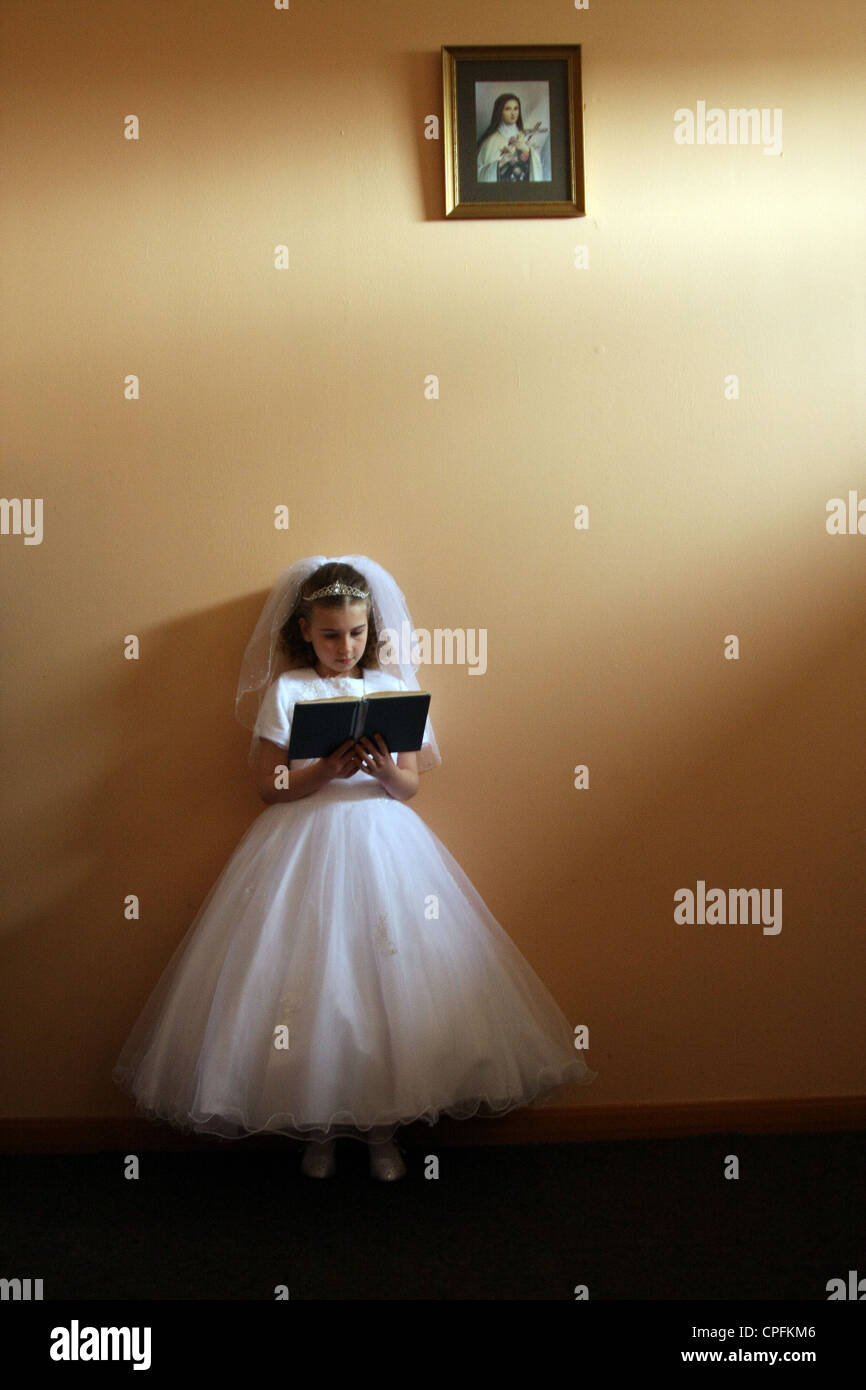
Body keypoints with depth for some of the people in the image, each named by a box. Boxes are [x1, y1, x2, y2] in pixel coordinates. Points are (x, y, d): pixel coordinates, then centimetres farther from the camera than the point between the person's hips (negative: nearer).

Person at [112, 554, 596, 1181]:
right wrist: (327, 770, -17)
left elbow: (410, 786, 5)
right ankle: (317, 1126, 18)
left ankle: (383, 1127, 16)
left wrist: (384, 769, -15)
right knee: (310, 981, -1)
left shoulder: (394, 688, 6)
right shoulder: (286, 690, 0)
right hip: (305, 844, -2)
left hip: (382, 840, 2)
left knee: (388, 978, -1)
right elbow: (270, 785, -3)